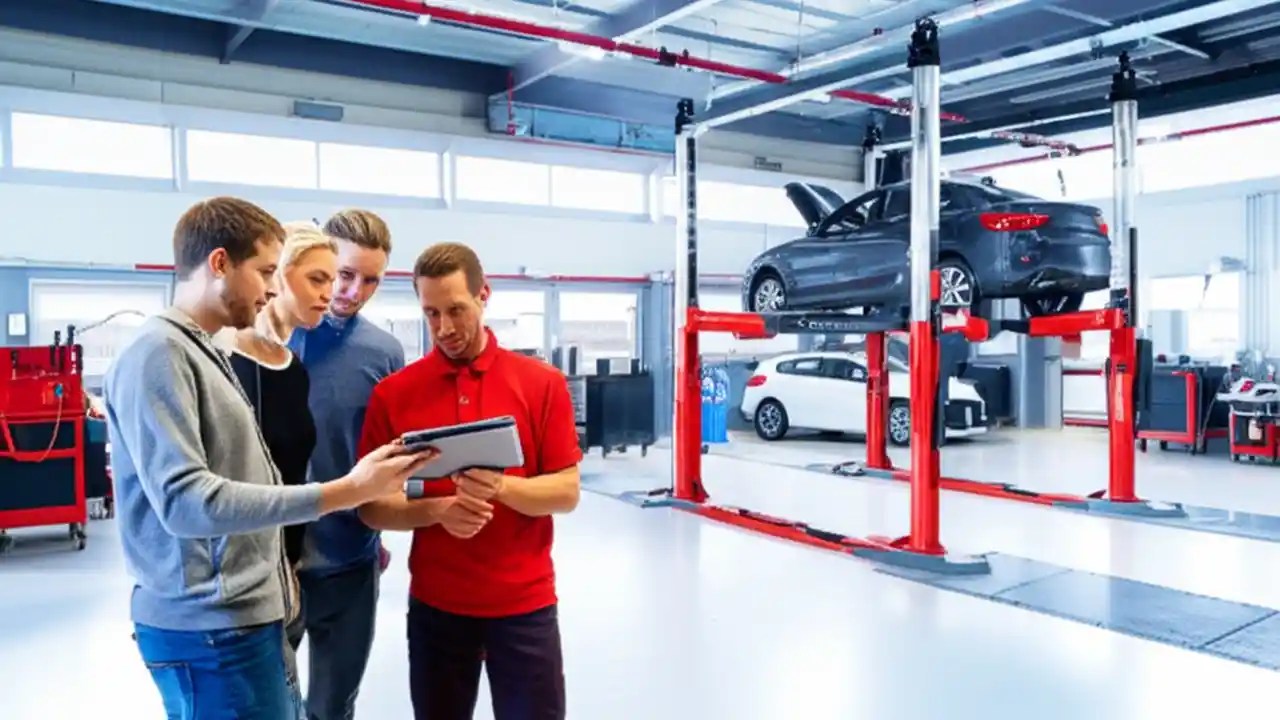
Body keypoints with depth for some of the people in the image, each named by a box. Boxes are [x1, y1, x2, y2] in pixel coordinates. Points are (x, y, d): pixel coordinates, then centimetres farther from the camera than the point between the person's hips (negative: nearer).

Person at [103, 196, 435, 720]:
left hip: (239, 615, 9)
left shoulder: (203, 353, 13)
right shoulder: (158, 353, -15)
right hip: (211, 627, -9)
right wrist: (344, 492, -27)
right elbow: (185, 501, -24)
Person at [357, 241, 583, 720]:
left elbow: (566, 492, -5)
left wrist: (502, 487, -23)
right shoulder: (393, 393, -2)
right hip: (435, 605, 1)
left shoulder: (542, 382, -4)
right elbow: (372, 507, -1)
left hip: (525, 603, -1)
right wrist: (437, 510, -19)